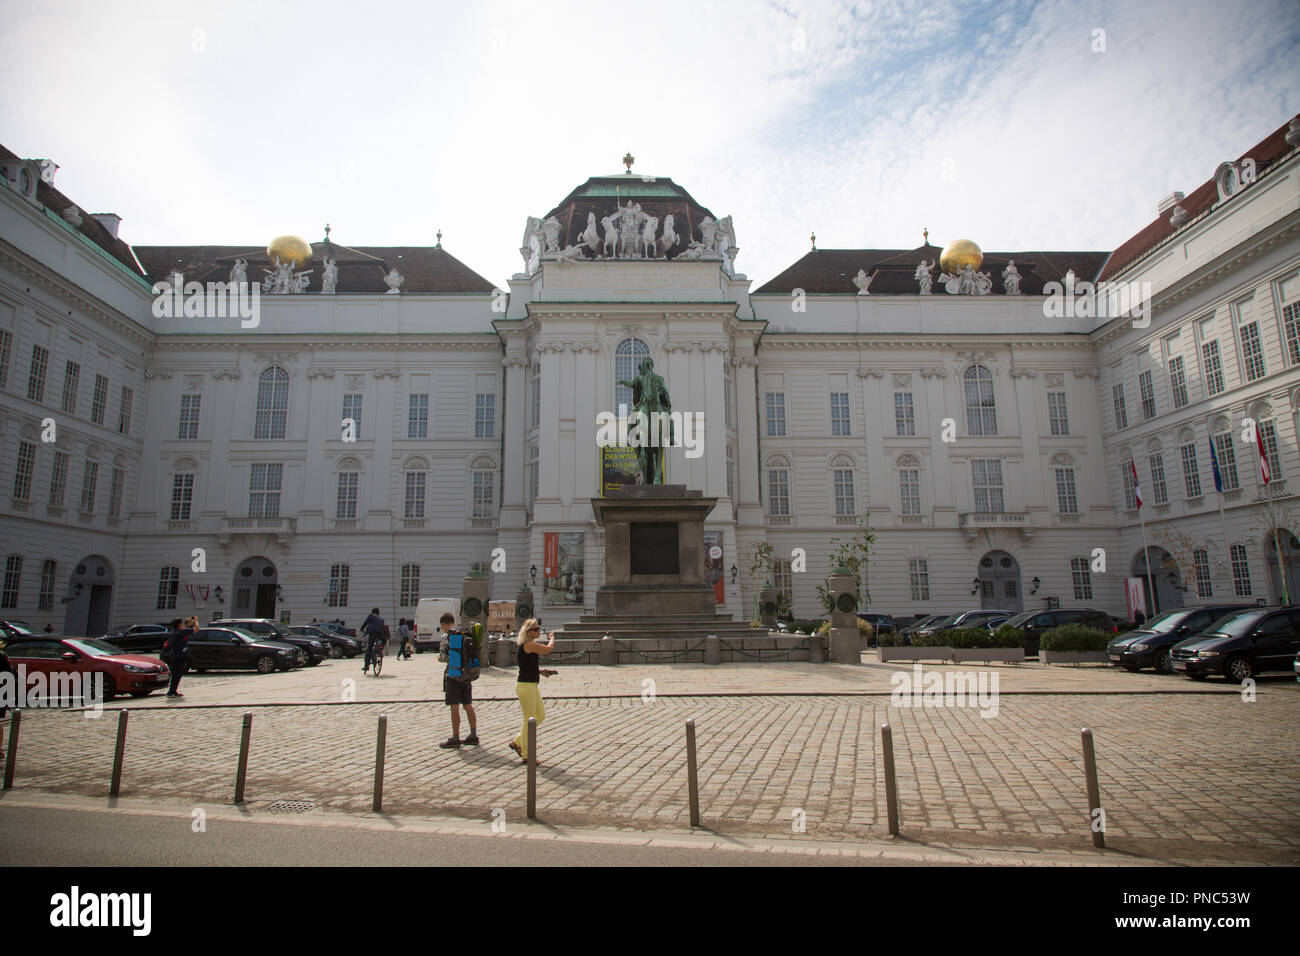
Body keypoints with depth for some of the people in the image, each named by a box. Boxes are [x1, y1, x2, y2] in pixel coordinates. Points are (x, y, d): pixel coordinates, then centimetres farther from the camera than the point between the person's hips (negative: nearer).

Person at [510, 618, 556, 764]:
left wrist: (541, 671, 8)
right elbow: (549, 649, -18)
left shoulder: (530, 645, 13)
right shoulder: (529, 645, -18)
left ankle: (517, 742, 27)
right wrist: (552, 637, 2)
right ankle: (526, 756, 11)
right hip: (525, 686, -10)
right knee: (529, 720, -1)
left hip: (532, 686, 10)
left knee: (541, 716, 16)